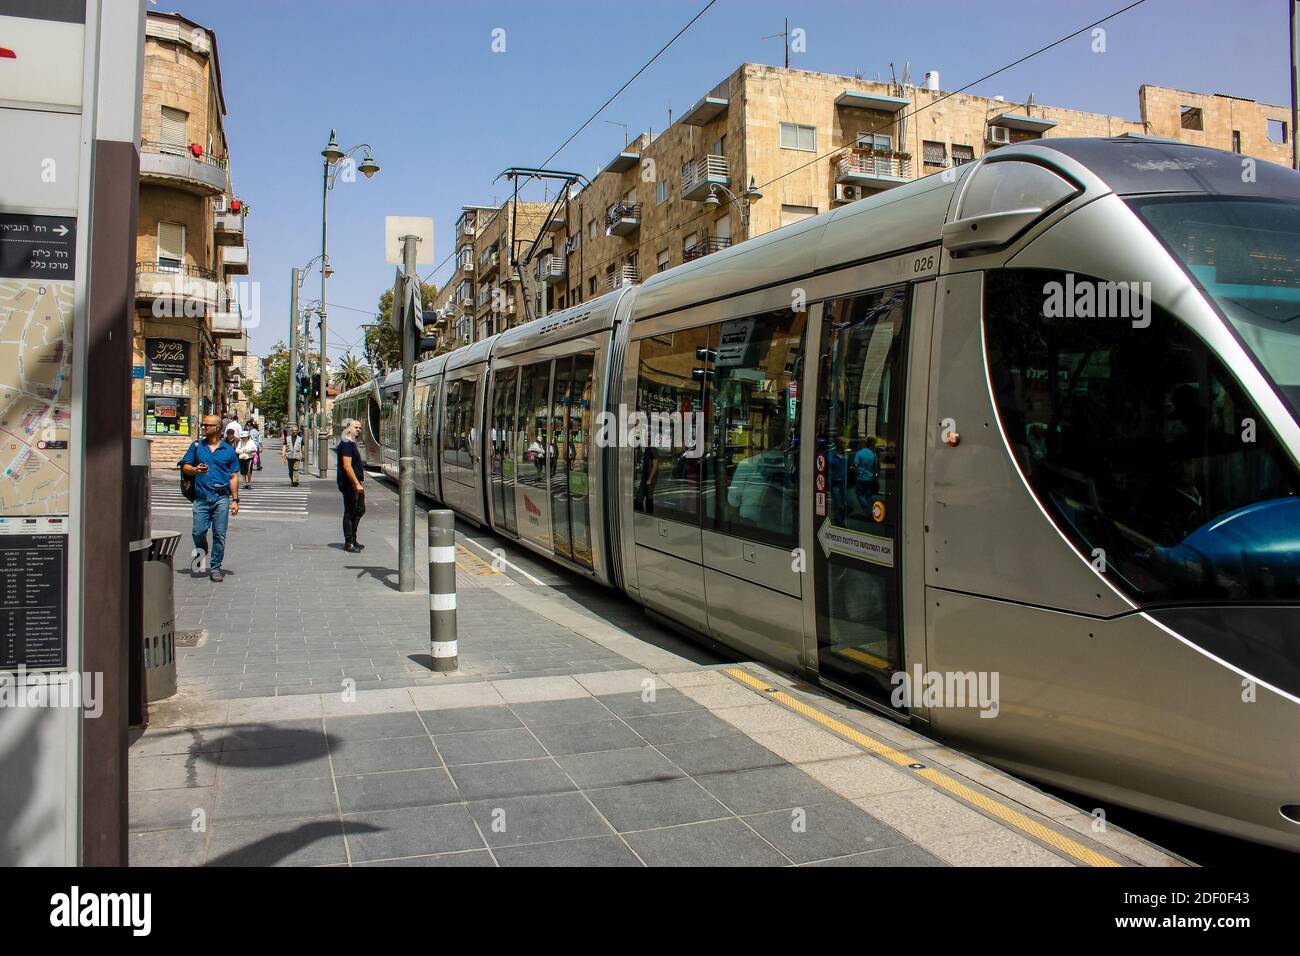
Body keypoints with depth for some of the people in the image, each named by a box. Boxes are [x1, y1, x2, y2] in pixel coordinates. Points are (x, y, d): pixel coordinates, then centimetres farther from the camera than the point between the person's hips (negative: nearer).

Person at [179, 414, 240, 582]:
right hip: (201, 497, 1)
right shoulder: (196, 446, 11)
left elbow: (233, 477, 9)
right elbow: (185, 467, 10)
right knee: (198, 532, -4)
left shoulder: (228, 450, 8)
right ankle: (202, 553, 27)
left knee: (219, 535, -1)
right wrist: (196, 470, -14)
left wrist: (235, 500, 4)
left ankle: (215, 567, 9)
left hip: (221, 498, -1)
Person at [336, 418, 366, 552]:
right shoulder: (346, 444, -16)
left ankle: (353, 540, 26)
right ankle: (349, 543, 4)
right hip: (349, 484, -10)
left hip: (355, 483, 10)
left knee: (360, 510, 16)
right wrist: (357, 484, -24)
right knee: (350, 512, -3)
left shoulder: (352, 443, 17)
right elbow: (347, 466, -23)